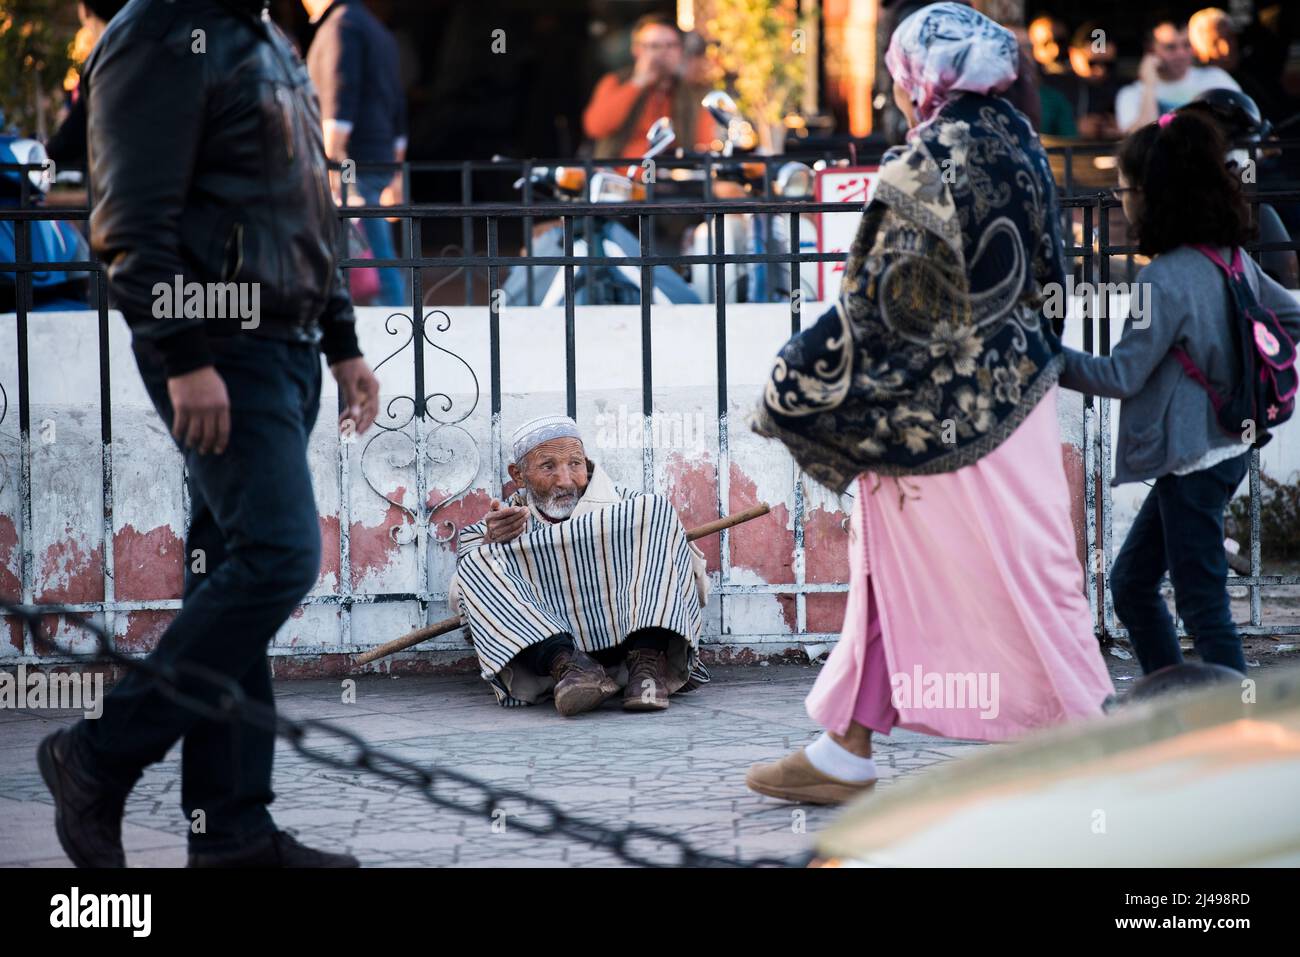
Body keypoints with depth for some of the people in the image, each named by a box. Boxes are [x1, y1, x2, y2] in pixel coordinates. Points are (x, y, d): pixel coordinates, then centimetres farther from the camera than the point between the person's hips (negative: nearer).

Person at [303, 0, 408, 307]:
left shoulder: (340, 25, -6)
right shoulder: (378, 30, 23)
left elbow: (340, 99, -17)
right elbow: (397, 106, 25)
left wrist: (332, 159, -22)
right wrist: (397, 173, 27)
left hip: (351, 161, -9)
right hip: (380, 161, 9)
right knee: (382, 259, 6)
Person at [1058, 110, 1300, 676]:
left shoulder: (1164, 279, -21)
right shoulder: (1231, 258, 5)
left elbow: (1121, 376, -18)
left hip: (1191, 461, -9)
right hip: (1226, 446, 9)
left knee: (1202, 603, -2)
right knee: (1130, 583, 17)